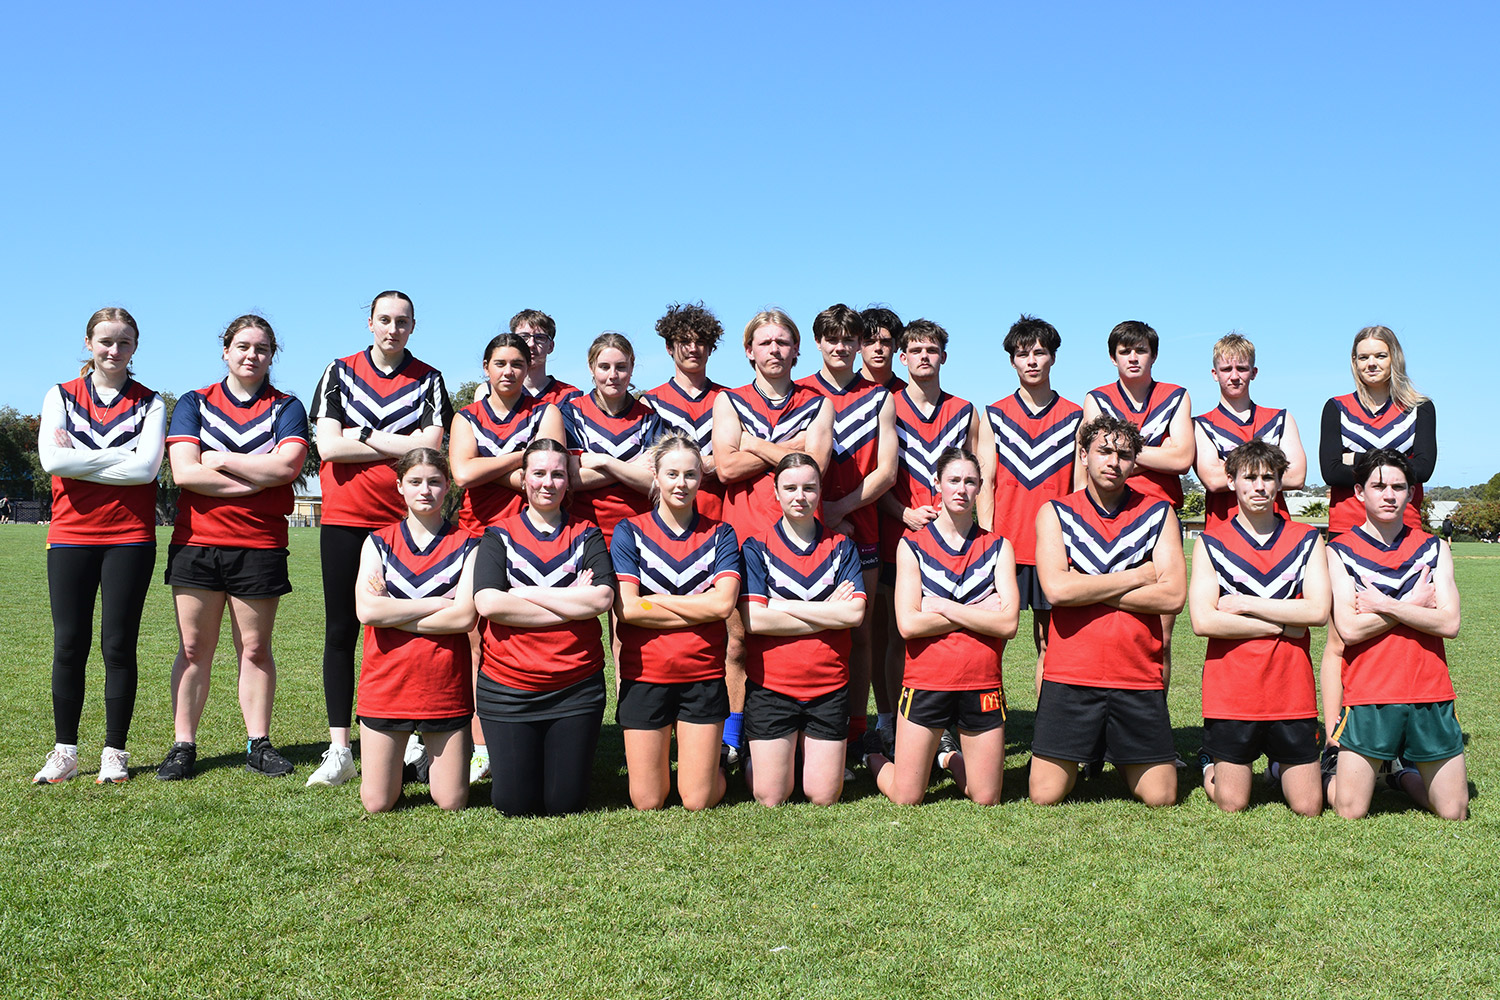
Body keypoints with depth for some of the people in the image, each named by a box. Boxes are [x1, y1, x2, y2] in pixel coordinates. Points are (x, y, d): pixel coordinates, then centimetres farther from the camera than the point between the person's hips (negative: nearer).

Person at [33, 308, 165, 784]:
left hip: (130, 537, -1)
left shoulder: (150, 403, 6)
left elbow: (146, 467, -11)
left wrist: (79, 458, -9)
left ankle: (115, 752, 10)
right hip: (71, 535, 1)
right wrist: (118, 459, -10)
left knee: (119, 645, 0)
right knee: (69, 645, 3)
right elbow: (51, 460, -8)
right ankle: (65, 752, 13)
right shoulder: (61, 396, 9)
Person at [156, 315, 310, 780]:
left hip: (260, 545, -1)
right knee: (193, 648, 3)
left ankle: (258, 744, 11)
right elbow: (184, 471, -6)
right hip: (196, 541, 1)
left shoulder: (286, 407, 7)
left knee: (255, 648, 4)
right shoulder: (194, 403, 9)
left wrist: (218, 460, -7)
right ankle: (183, 745, 10)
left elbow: (285, 466, -10)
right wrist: (258, 480, -9)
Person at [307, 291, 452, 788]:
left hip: (403, 520, -1)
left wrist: (362, 436, -9)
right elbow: (328, 446, -6)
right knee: (341, 629, 2)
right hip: (344, 518, 1)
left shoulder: (428, 380, 6)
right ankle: (339, 750, 7)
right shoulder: (340, 372, 7)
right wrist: (397, 444, -8)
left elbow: (430, 446, -9)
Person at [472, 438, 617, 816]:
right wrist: (571, 604, -13)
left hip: (576, 686, 1)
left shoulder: (587, 536, 7)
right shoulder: (499, 536, 4)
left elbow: (602, 598, -10)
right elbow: (488, 603, -13)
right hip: (507, 686, 0)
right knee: (514, 803, 2)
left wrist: (525, 593, -11)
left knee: (565, 802, 3)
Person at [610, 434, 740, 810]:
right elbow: (625, 608, -11)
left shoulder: (719, 534, 4)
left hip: (703, 677, 1)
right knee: (647, 802, 6)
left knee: (698, 801, 3)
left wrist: (653, 598, -10)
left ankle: (710, 765, 34)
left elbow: (723, 603, -11)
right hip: (644, 676, 0)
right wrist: (698, 611, -11)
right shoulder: (630, 532, 1)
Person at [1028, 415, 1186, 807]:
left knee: (1160, 797, 5)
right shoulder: (1055, 514, 3)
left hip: (1139, 675, 1)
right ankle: (1078, 757, 31)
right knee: (1045, 797, 0)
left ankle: (1127, 762, 36)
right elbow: (1056, 588, -13)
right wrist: (1137, 576, -9)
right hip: (1070, 672, -1)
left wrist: (1087, 589, -10)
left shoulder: (1159, 513, 5)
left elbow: (1173, 595, -7)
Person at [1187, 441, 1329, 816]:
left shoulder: (1307, 539, 5)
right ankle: (1212, 765, 34)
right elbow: (1203, 621, -12)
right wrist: (1283, 625, -10)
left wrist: (1245, 604, -10)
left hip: (1292, 690, 2)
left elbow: (1318, 610, -8)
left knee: (1309, 808, 5)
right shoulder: (1211, 543, -1)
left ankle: (1281, 766, 35)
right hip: (1230, 690, -2)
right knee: (1231, 805, 4)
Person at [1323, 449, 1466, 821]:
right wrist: (1415, 604, -6)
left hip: (1430, 694, 3)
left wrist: (1384, 605, -10)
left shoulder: (1434, 549, 9)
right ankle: (1330, 772, 29)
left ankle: (1406, 773, 36)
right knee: (1350, 812, -2)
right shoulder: (1340, 551, 0)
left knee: (1454, 813, 8)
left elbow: (1450, 623, -4)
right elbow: (1349, 628, -11)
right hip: (1367, 696, -3)